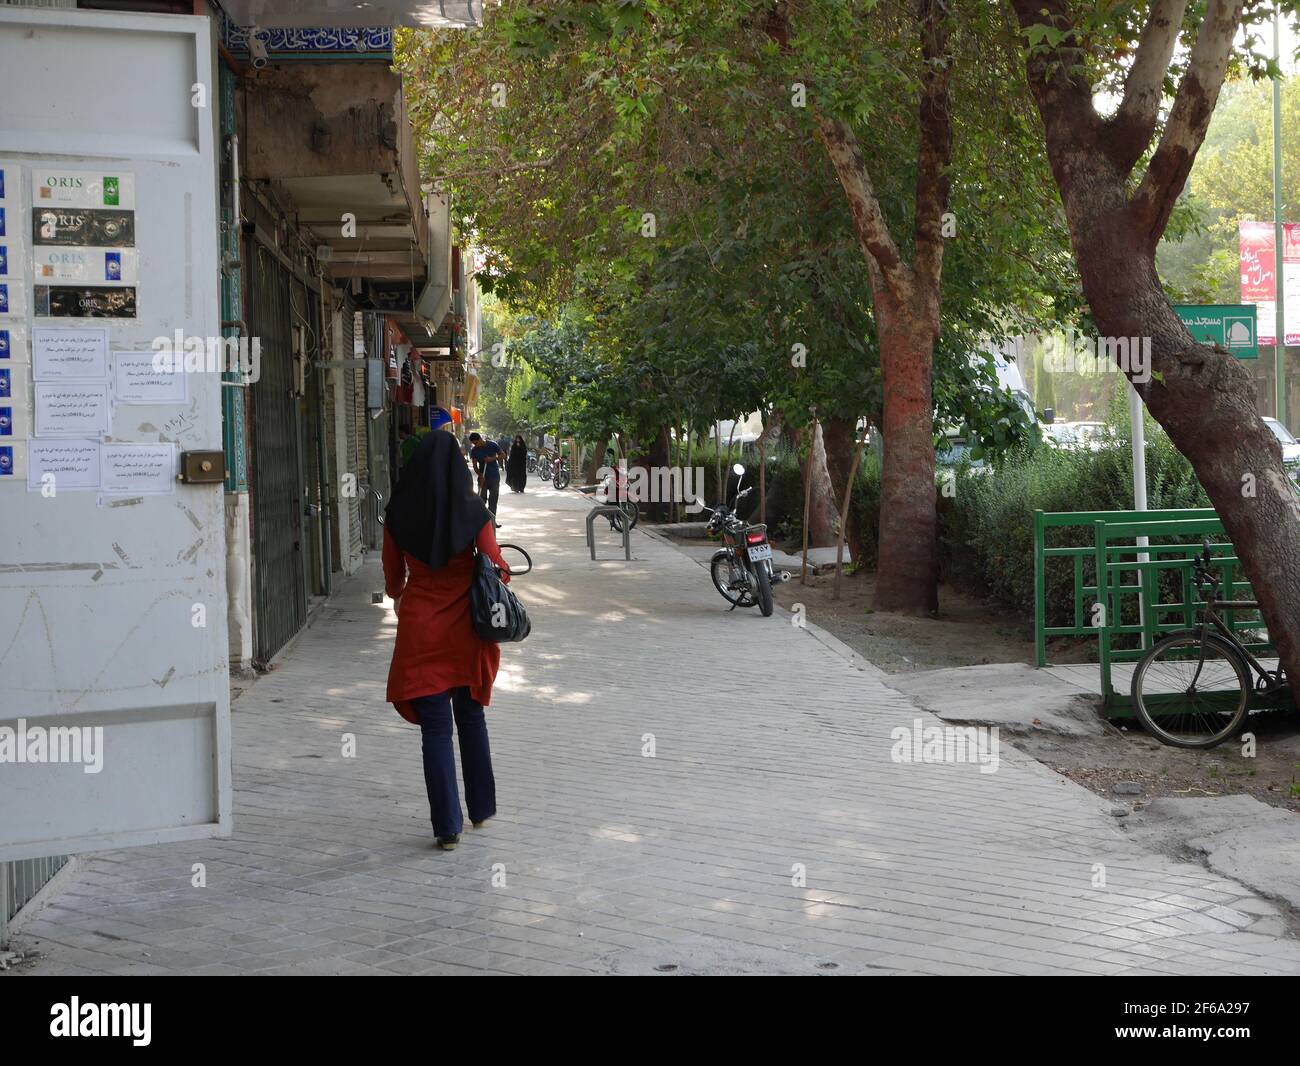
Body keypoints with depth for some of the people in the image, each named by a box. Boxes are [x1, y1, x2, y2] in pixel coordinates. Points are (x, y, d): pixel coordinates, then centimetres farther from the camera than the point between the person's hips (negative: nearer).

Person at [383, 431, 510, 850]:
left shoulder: (398, 516, -5)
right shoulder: (473, 513, -9)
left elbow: (393, 577, 8)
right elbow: (496, 569, -5)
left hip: (420, 629, 0)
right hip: (466, 629, 1)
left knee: (436, 728, 3)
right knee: (471, 719, 18)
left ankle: (447, 827, 4)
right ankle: (481, 809, 29)